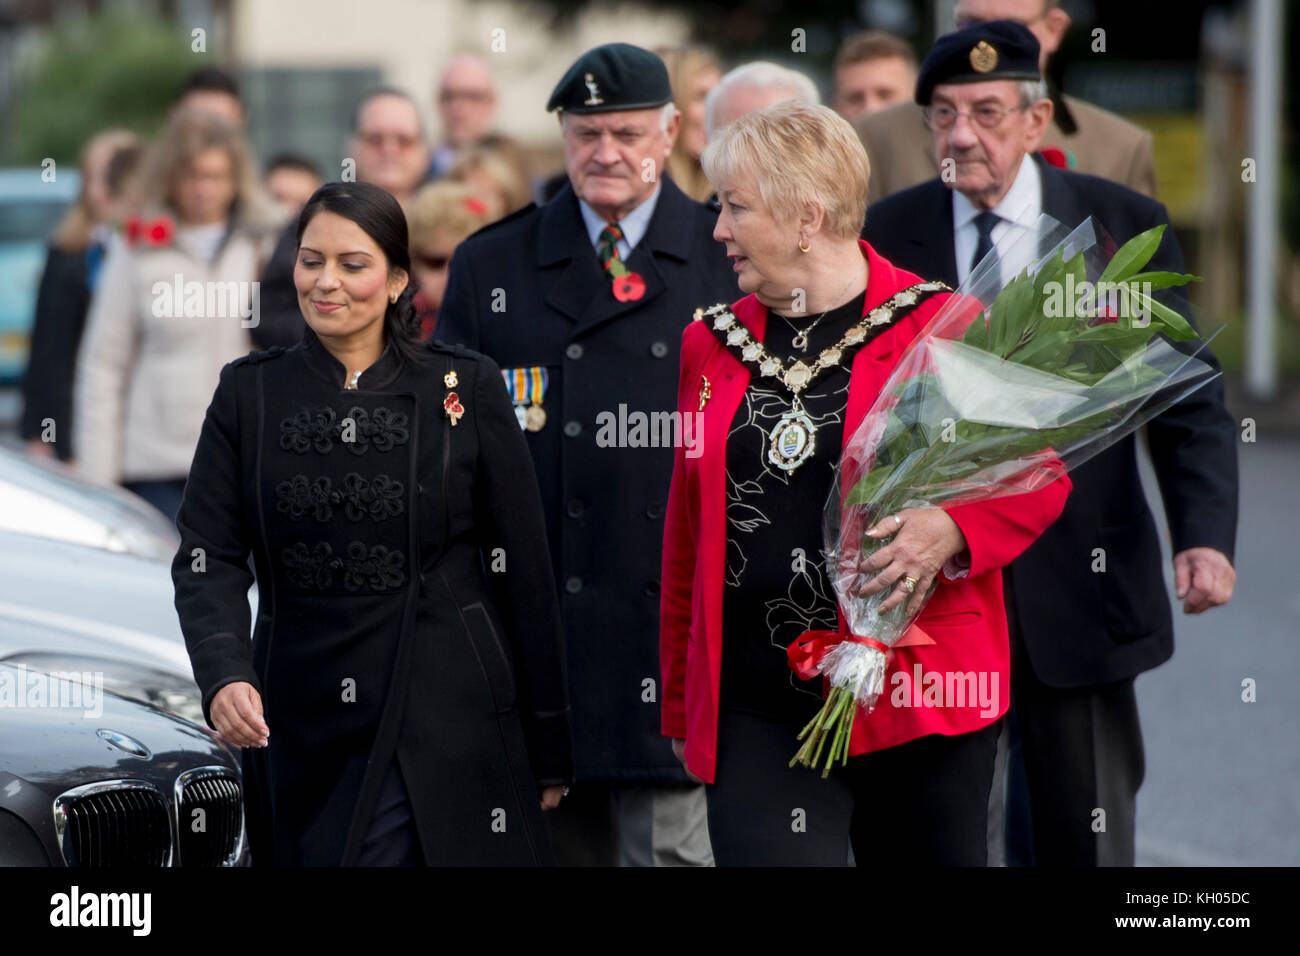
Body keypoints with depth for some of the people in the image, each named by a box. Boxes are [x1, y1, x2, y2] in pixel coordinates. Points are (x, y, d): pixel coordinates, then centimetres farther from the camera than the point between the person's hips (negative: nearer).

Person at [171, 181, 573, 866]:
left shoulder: (466, 388, 0)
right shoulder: (248, 393, 6)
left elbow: (523, 571, 2)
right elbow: (208, 558, 0)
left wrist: (547, 748, 2)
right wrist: (223, 676, -20)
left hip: (445, 723, -3)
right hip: (299, 727, 3)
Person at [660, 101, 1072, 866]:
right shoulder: (714, 345, 12)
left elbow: (1039, 478, 2)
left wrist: (951, 529, -19)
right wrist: (680, 705, 17)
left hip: (923, 707, -2)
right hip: (757, 715, 2)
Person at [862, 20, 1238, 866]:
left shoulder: (1125, 224, 0)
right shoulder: (886, 237, 3)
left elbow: (1188, 400, 0)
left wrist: (1206, 535, -15)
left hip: (1079, 596, -1)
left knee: (1088, 837, 5)